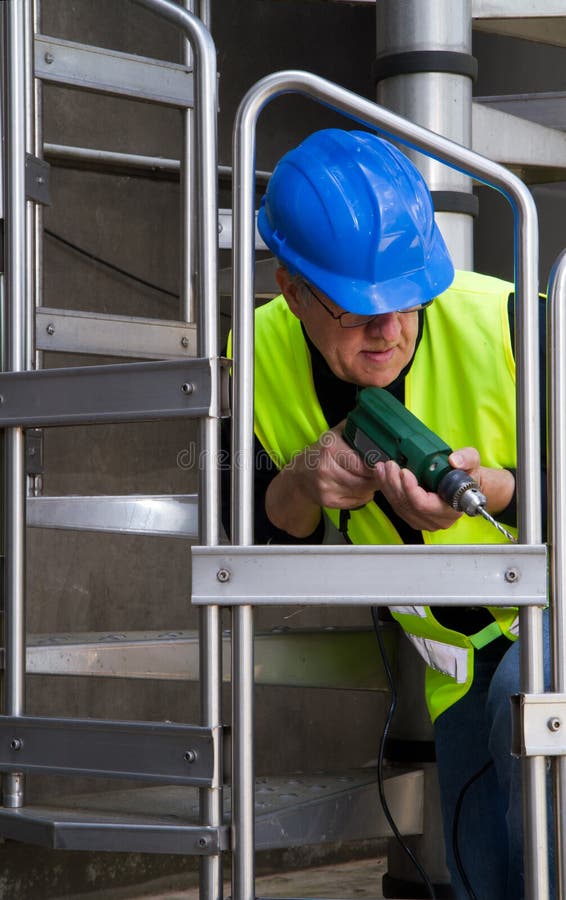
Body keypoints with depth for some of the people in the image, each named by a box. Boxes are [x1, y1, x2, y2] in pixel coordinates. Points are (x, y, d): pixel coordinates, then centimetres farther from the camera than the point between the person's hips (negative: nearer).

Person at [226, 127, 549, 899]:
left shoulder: (508, 327, -28)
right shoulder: (266, 359, -13)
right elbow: (260, 552, -5)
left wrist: (492, 487, -38)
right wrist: (301, 485, -27)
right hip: (463, 660, 5)